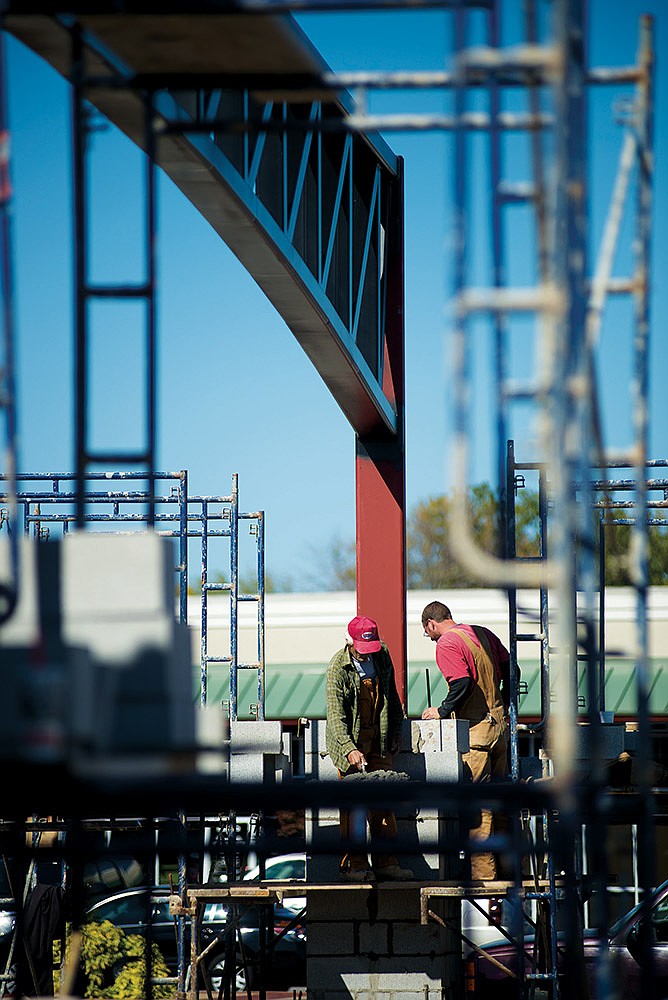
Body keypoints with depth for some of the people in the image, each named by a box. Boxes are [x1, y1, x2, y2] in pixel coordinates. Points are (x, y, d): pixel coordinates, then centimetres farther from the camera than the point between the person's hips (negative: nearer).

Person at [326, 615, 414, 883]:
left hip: (379, 739, 5)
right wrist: (349, 749, -30)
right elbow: (335, 714, -20)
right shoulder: (338, 667, -16)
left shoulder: (382, 655, 1)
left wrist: (395, 730, 15)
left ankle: (386, 862, 10)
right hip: (349, 739, -5)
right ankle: (354, 864, -1)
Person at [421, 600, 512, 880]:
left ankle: (483, 870, -5)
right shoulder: (483, 633, 13)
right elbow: (509, 670, 15)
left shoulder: (446, 643, -10)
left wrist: (442, 711, -8)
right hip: (500, 725, 8)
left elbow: (462, 684, -21)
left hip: (475, 730, -8)